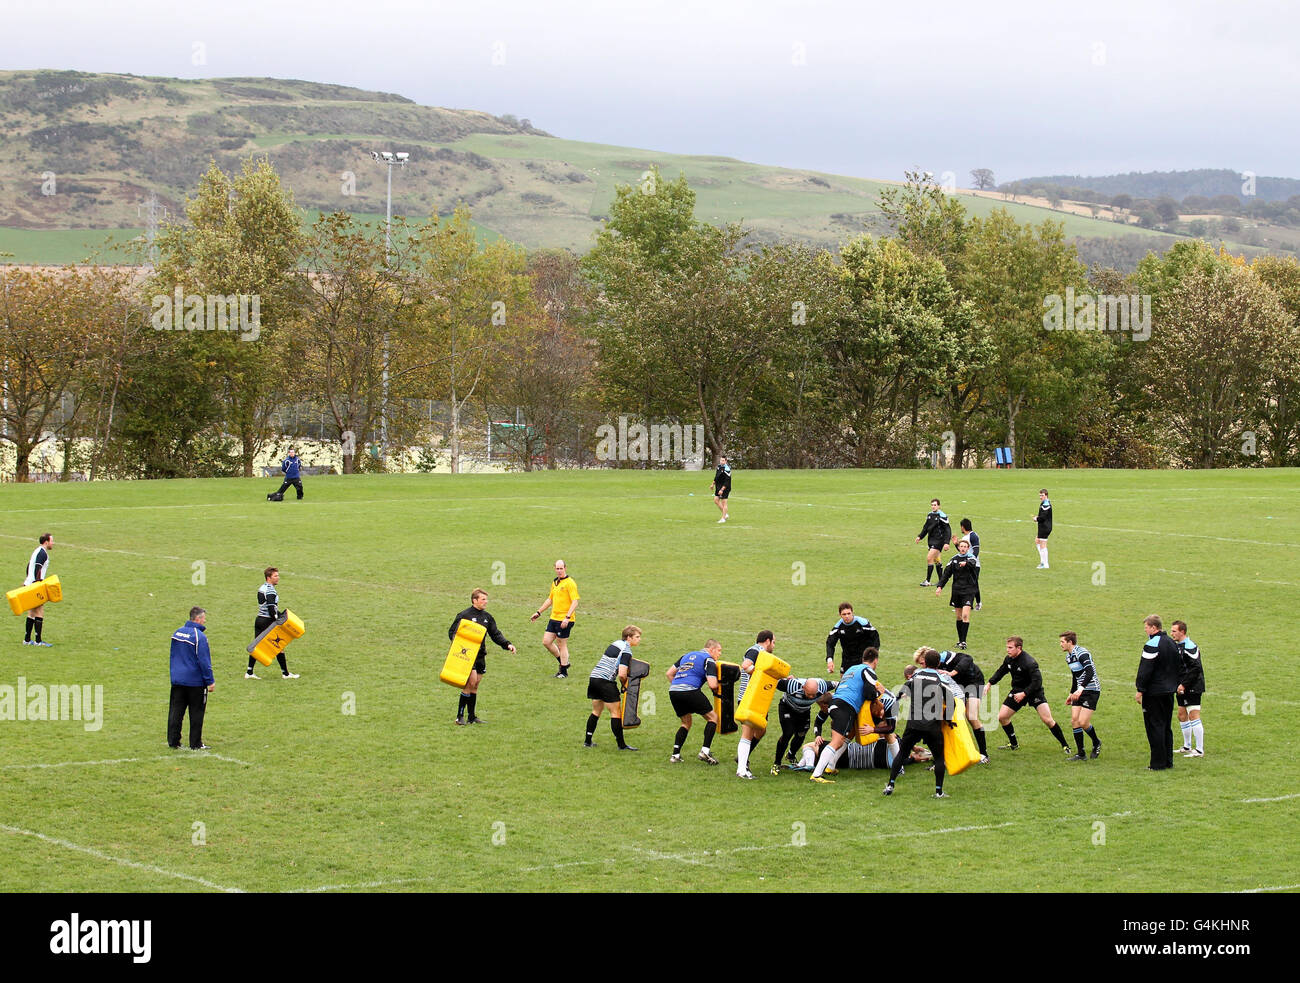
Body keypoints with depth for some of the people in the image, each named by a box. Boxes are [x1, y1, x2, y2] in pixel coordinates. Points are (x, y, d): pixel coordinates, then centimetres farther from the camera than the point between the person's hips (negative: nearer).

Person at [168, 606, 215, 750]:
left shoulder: (177, 633, 7)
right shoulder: (199, 636, -17)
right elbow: (204, 662, -17)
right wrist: (210, 681, -10)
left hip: (177, 679, 6)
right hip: (195, 681, -6)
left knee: (175, 711, 9)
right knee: (196, 713, 3)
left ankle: (173, 741, 11)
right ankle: (195, 744, 7)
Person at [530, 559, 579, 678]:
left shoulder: (569, 583, -12)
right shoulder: (554, 582, 14)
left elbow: (575, 602, -18)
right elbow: (550, 599, 26)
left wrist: (567, 617, -25)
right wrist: (538, 612, 25)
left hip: (564, 620, -8)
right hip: (554, 618, 8)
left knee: (561, 644, -1)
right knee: (546, 641, 7)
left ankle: (563, 672, 10)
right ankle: (563, 662, 24)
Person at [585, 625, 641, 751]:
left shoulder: (615, 644, 17)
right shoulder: (626, 651, -10)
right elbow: (621, 674, -19)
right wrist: (624, 685, 2)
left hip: (594, 677, 8)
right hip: (606, 682, -8)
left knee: (596, 711, 20)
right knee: (616, 713, 0)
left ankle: (588, 741, 23)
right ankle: (621, 745, 4)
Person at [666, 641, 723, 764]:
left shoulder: (688, 655, 27)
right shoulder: (709, 660, 4)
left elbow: (669, 673, 27)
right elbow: (712, 684, -8)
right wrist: (718, 687, 14)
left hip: (673, 690, 7)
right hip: (689, 691, -7)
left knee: (686, 723, 24)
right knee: (713, 717, 7)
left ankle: (675, 754, 11)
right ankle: (705, 751, -5)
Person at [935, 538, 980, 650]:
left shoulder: (971, 559, -2)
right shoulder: (954, 560, 8)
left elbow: (973, 564, -26)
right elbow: (946, 574, 7)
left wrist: (966, 563, -47)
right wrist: (940, 586, -5)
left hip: (969, 591, -4)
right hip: (957, 590, 4)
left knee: (965, 615, -15)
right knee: (959, 616, 10)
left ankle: (963, 641, -15)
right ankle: (959, 640, 19)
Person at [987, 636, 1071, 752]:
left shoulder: (1029, 662, -26)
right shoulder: (1009, 659, -3)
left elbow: (1037, 681, -28)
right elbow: (1001, 672, 17)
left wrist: (1024, 694, -29)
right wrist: (990, 683, 10)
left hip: (1033, 691, -7)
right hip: (1017, 690, 7)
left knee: (1048, 720, -14)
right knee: (1002, 717, 0)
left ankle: (1065, 745, 0)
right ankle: (1014, 744, 19)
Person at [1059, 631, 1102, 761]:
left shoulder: (1082, 653, -18)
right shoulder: (1068, 656, 13)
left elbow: (1090, 673, -29)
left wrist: (1080, 689, -38)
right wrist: (1071, 693, 27)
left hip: (1091, 690, -9)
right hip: (1079, 692, 9)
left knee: (1083, 722, -13)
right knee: (1074, 721, -1)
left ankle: (1096, 743, 15)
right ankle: (1080, 754, 5)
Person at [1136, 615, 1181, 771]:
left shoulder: (1152, 645, -17)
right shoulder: (1172, 643, 11)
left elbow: (1145, 671, -19)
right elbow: (1180, 667, 19)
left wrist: (1140, 690, -14)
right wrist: (1176, 683, 22)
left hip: (1154, 693, -8)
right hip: (1169, 691, 9)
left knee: (1155, 727, -4)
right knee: (1166, 727, 14)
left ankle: (1158, 763, -4)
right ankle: (1168, 761, 17)